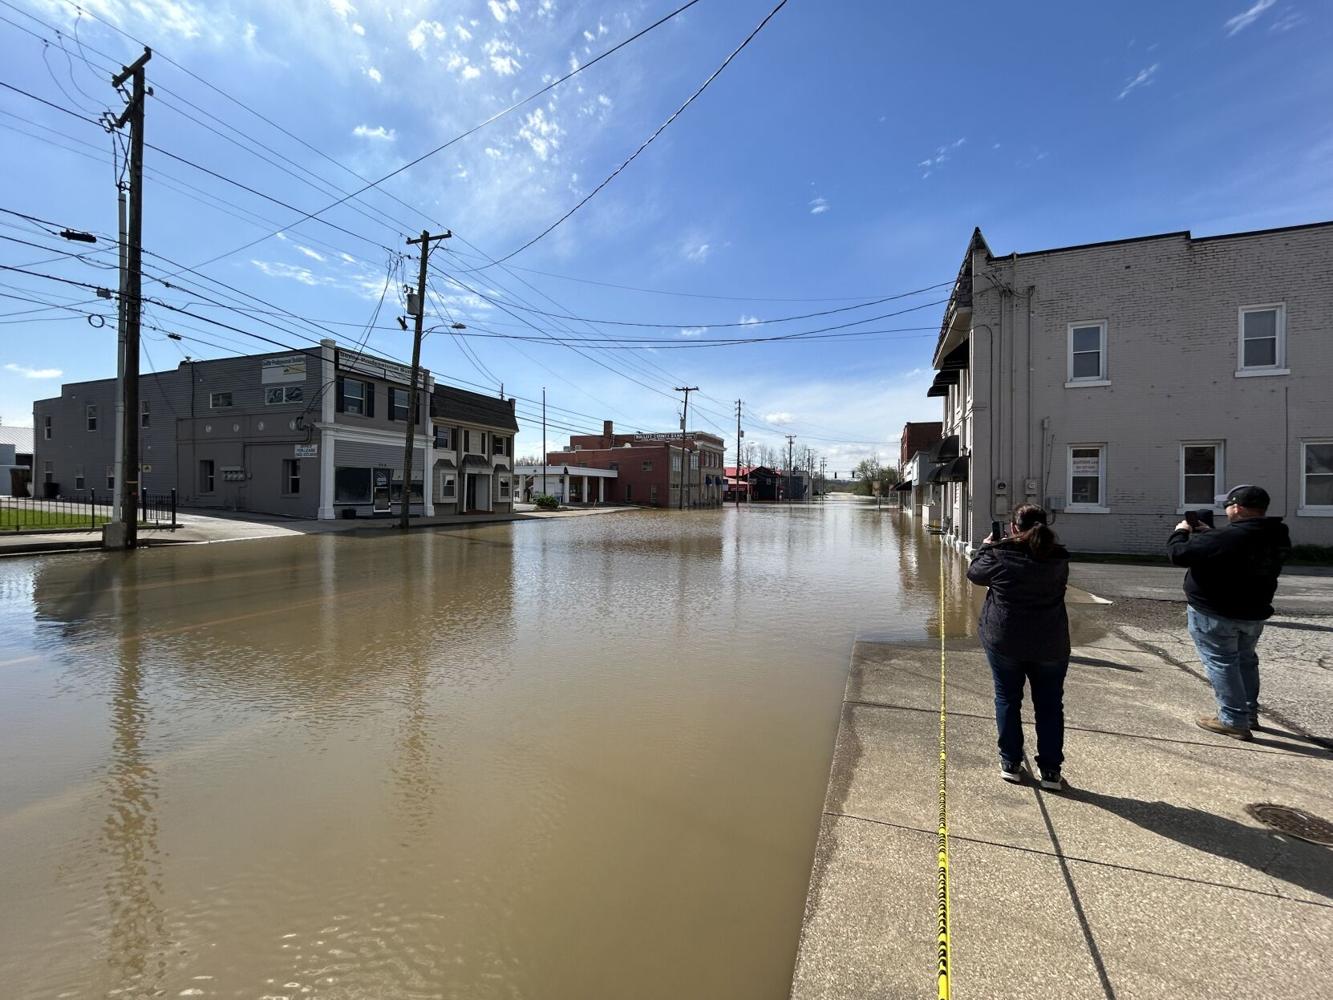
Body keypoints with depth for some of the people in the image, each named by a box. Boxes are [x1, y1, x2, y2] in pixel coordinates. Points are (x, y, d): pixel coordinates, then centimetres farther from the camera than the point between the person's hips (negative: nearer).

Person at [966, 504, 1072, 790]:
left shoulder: (999, 555, -14)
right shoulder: (1059, 558, -5)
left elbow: (974, 573, 2)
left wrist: (987, 547, 18)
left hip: (1004, 641, -2)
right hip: (1050, 645, 2)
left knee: (1007, 699, 12)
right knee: (1049, 705, 13)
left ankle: (1010, 764, 20)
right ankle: (1051, 771, 19)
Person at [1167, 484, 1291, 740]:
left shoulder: (1227, 537, -28)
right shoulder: (1278, 536, 1)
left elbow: (1180, 553, -23)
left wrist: (1181, 532, -5)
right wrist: (1208, 532, 10)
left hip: (1214, 613, -8)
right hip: (1254, 613, 8)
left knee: (1221, 663, 1)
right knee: (1245, 660, 22)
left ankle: (1234, 721, 3)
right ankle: (1249, 713, 33)